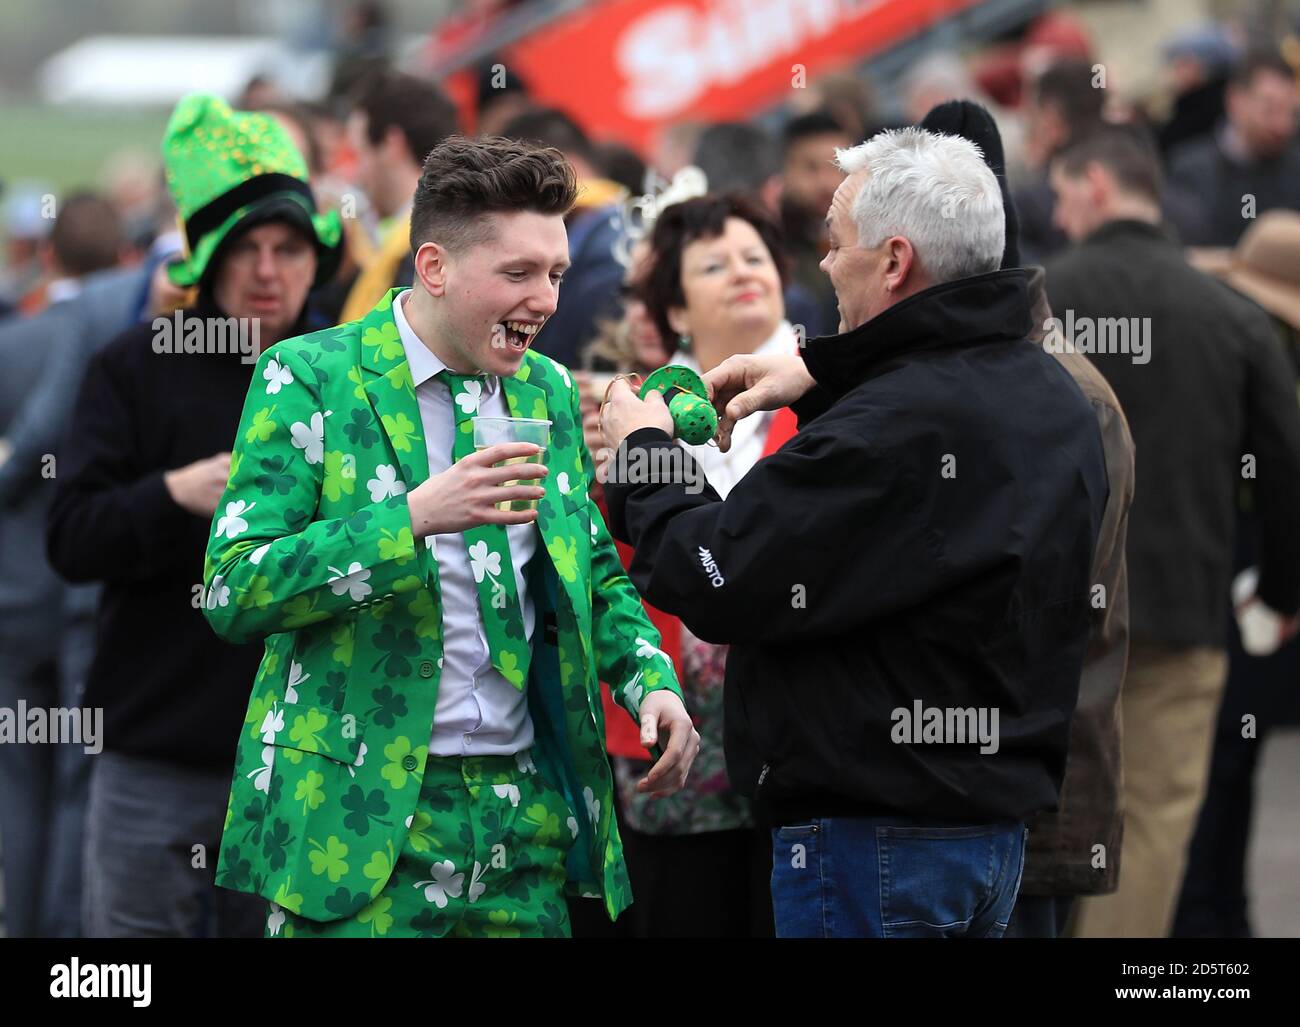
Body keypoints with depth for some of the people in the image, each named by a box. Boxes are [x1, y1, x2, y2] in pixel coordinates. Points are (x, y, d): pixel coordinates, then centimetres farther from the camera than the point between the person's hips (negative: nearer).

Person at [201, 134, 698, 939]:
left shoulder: (549, 391, 13)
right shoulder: (309, 380, -5)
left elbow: (597, 577, 24)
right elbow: (234, 591, -12)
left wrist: (651, 681, 3)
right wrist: (414, 519, -23)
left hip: (528, 809, 5)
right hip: (363, 821, -5)